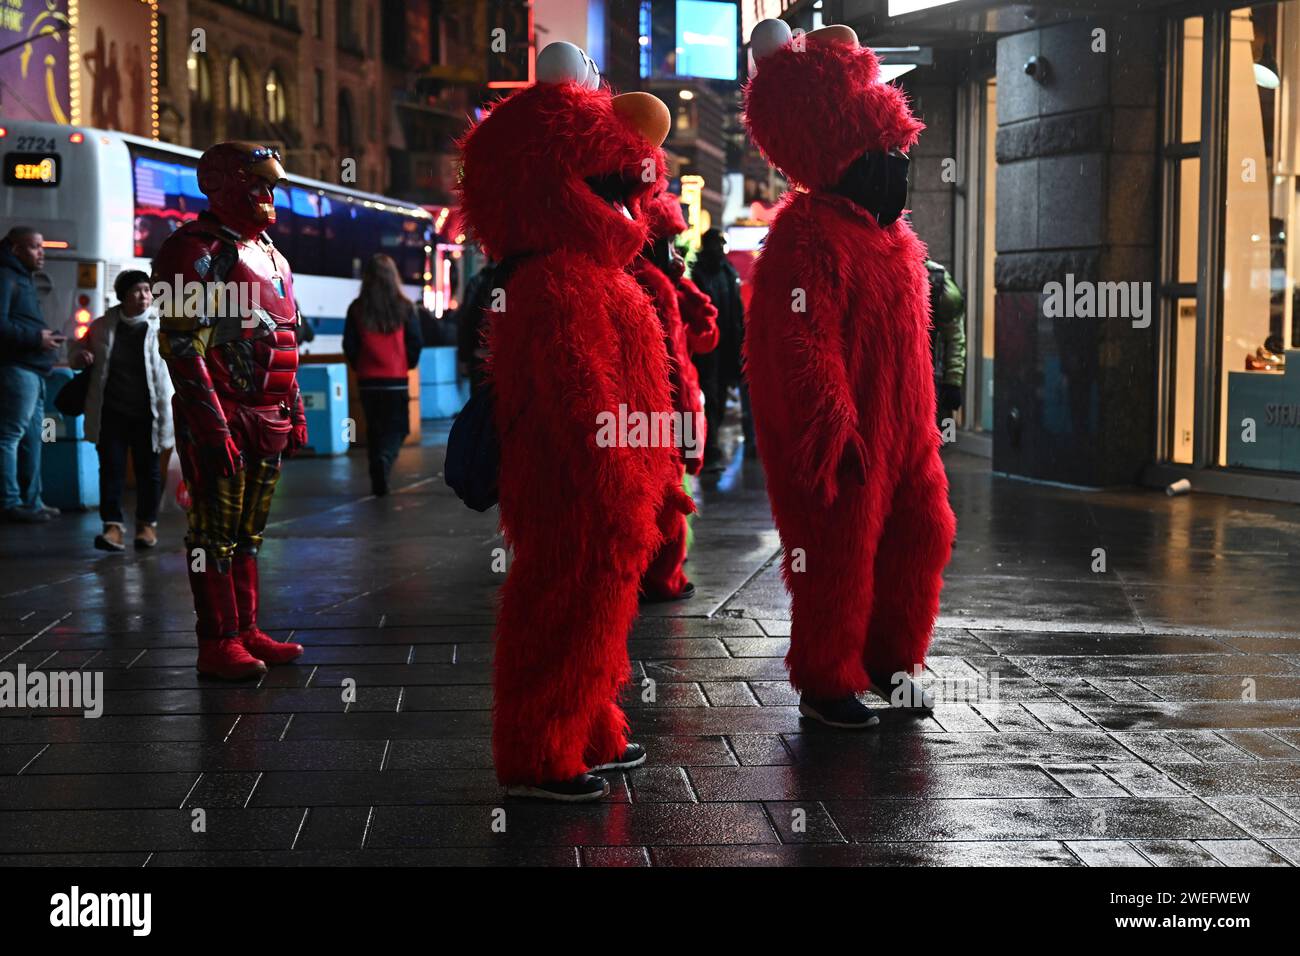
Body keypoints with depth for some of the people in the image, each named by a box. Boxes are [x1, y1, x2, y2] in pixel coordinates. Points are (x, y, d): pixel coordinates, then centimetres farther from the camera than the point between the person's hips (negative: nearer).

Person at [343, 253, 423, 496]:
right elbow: (415, 343, -1)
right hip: (397, 379, -1)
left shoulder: (357, 309, -3)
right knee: (397, 428, 6)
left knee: (374, 430, 14)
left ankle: (378, 481, 11)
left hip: (368, 380, 1)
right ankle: (385, 458, -24)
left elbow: (349, 346, 1)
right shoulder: (404, 307, -5)